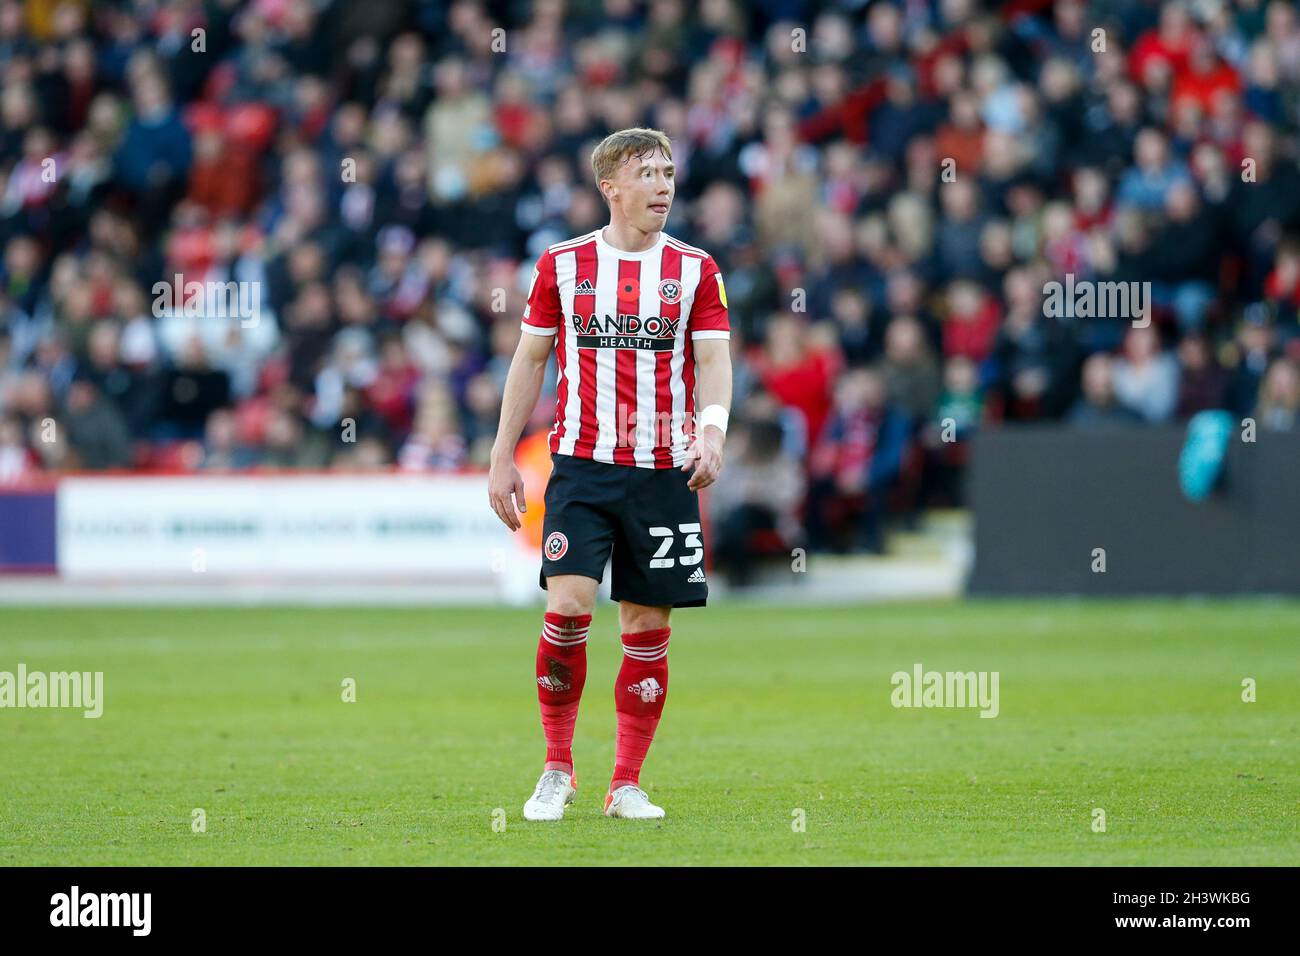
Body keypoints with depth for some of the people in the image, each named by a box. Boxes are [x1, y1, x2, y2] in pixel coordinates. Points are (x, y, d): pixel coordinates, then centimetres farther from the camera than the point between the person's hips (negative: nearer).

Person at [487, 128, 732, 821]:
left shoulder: (695, 269, 6)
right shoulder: (563, 264, 5)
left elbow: (713, 362, 0)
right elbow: (530, 359, 11)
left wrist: (712, 430, -20)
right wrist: (503, 458, 8)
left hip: (663, 472, 1)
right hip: (582, 466, -1)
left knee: (648, 627, 3)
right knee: (568, 606, -15)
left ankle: (626, 785, 13)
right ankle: (557, 771, 1)